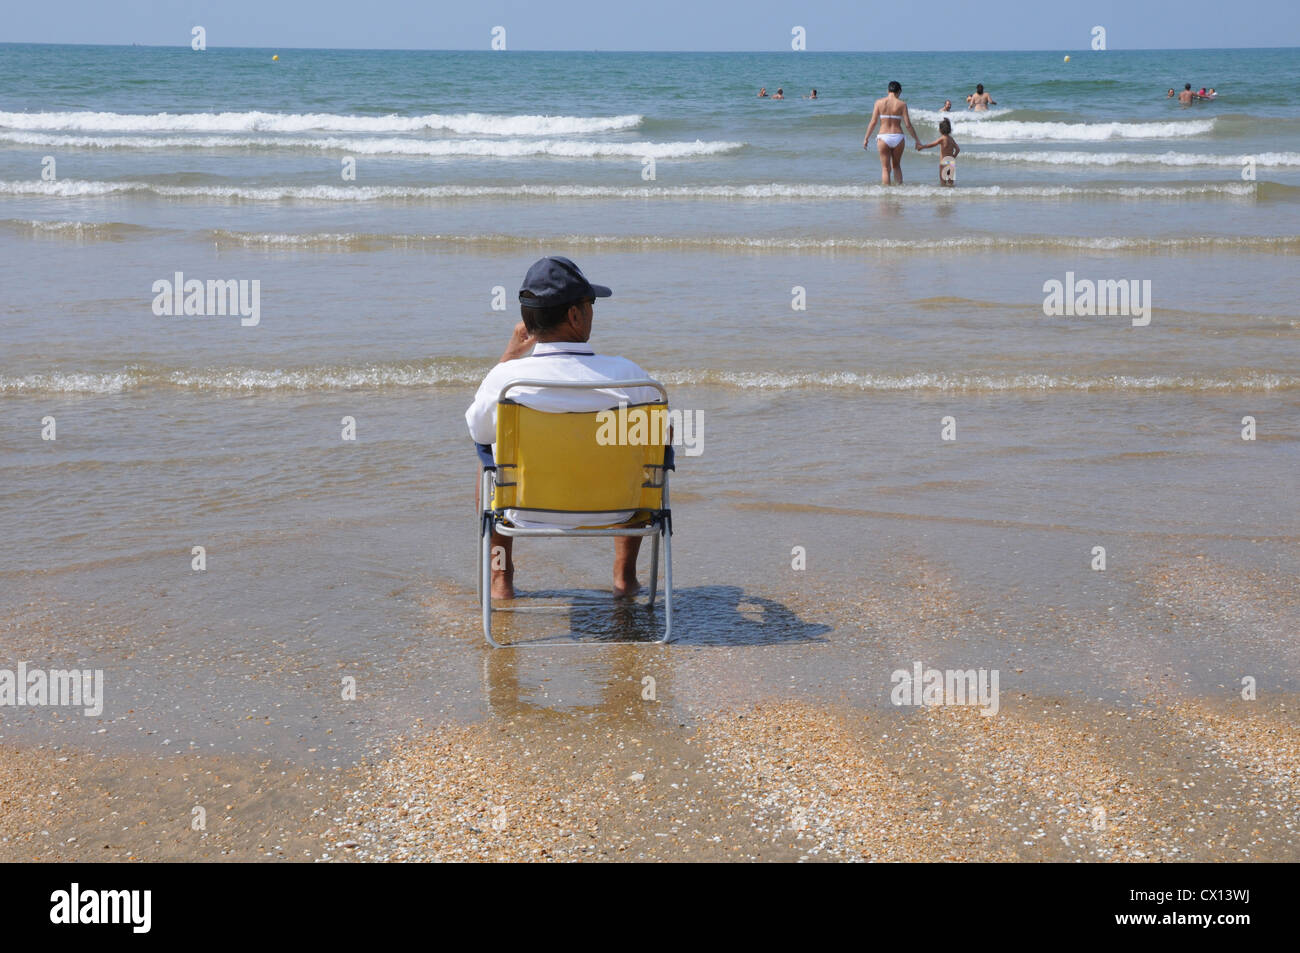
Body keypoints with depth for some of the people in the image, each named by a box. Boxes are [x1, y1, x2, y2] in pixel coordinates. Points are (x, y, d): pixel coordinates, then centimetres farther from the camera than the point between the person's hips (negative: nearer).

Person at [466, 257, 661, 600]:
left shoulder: (504, 378, -21)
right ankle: (625, 574, 37)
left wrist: (510, 353, 7)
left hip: (529, 514, 0)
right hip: (613, 512, 0)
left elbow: (477, 431, 2)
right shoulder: (626, 375, -22)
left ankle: (500, 578, 38)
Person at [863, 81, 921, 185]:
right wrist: (917, 139, 6)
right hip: (898, 137, 1)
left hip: (883, 138, -1)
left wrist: (866, 138, 5)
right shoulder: (902, 104, -2)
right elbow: (908, 124, -3)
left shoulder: (879, 102, -1)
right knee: (896, 166, 20)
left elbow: (873, 122, -3)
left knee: (885, 168, 4)